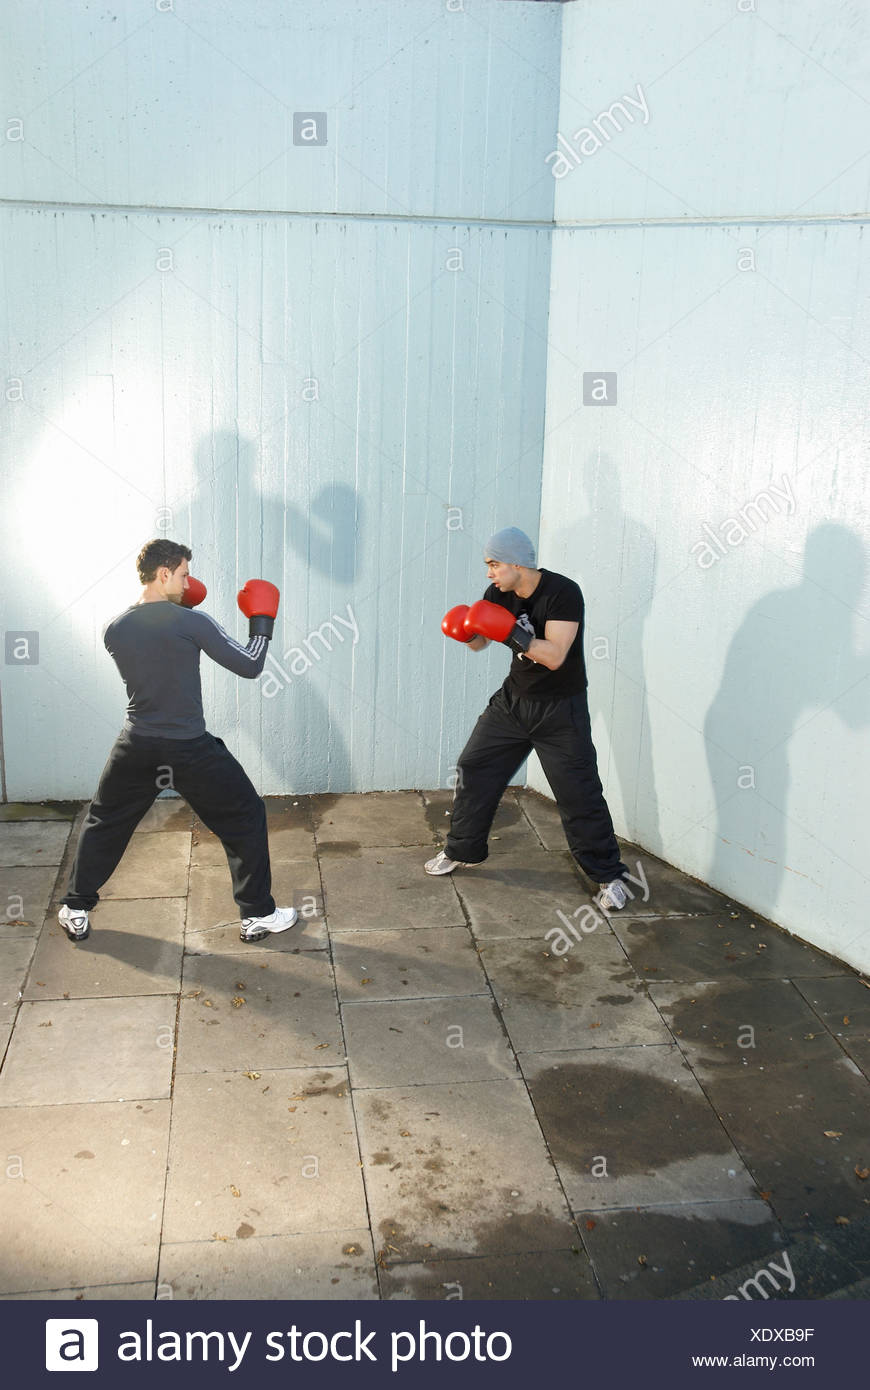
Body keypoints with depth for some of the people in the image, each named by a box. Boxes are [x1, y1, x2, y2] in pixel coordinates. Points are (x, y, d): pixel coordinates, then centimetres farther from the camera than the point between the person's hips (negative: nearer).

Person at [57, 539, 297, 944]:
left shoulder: (113, 629, -1)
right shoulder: (192, 623, -15)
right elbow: (250, 666, -10)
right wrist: (262, 623, 6)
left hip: (136, 749, 4)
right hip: (191, 749, -4)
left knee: (104, 823, 24)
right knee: (245, 819, 13)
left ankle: (76, 912, 31)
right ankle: (258, 916, 18)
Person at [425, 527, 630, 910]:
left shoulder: (562, 593, -22)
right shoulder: (500, 593, -3)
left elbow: (554, 656, -29)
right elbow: (479, 642, 7)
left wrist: (509, 631, -36)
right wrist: (467, 630, -16)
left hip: (560, 709, -6)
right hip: (514, 699, 6)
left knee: (579, 793, -5)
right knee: (474, 769, 9)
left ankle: (608, 875, 9)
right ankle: (462, 851, 28)